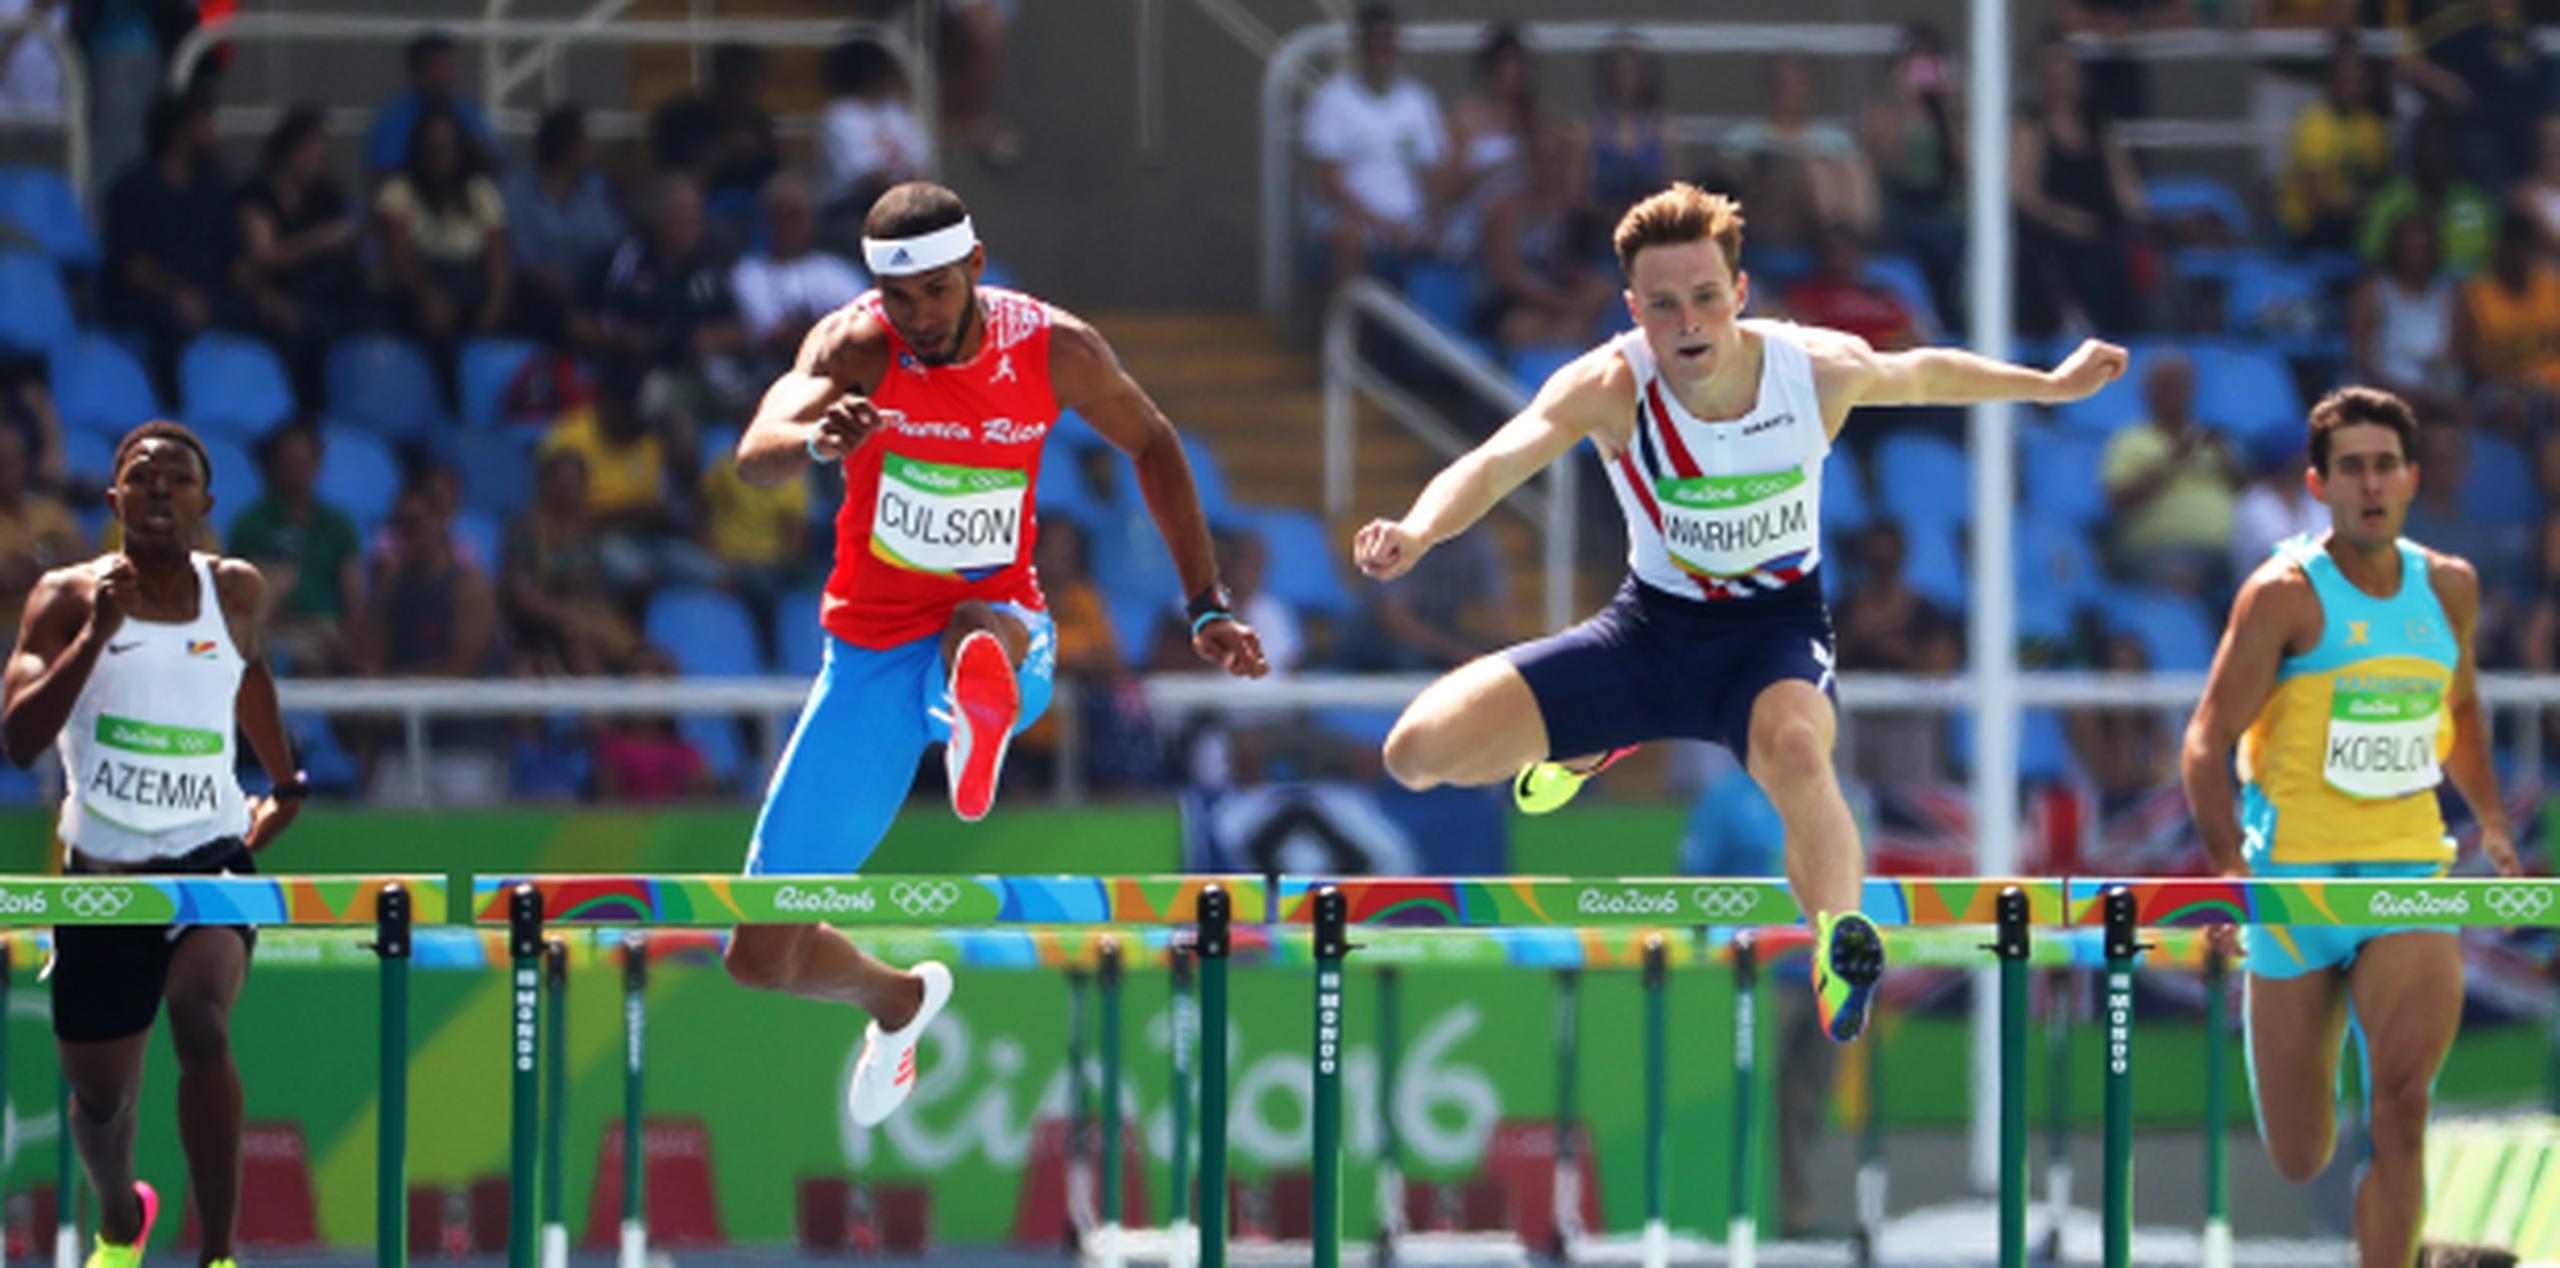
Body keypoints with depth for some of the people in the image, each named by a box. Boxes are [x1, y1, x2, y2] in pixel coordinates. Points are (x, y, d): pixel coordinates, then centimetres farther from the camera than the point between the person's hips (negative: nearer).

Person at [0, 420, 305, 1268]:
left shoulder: (236, 591, 2)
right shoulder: (68, 597, -6)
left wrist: (284, 784, 25)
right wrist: (95, 635, -26)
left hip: (210, 857, -1)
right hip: (101, 873, 1)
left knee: (202, 1023, -30)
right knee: (99, 1095, 13)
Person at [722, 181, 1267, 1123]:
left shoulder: (1053, 352, -9)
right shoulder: (856, 348, -15)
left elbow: (1151, 445, 12)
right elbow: (756, 455, -34)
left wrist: (1206, 608, 9)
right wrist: (819, 442, -58)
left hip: (1001, 624, -1)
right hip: (870, 653, 1)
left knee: (982, 634, -43)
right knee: (762, 958, 3)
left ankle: (979, 718, -77)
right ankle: (900, 1001, 35)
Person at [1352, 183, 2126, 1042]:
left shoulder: (1822, 370, -16)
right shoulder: (1611, 388, -22)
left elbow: (1925, 374, 8)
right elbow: (1497, 461, -39)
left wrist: (2049, 385, 20)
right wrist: (1419, 531, -60)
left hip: (1775, 628, -2)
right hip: (1651, 624, 2)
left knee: (1797, 751, -40)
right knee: (1420, 752, -8)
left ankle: (1839, 952, -45)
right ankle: (1584, 749, 24)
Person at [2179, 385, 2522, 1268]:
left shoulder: (2449, 588, 7)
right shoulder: (2286, 594, -8)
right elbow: (2208, 743, -10)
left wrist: (2490, 819, 17)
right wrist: (2229, 861, -21)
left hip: (2409, 875, 2)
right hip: (2296, 878, -2)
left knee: (2402, 1101, -22)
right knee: (2299, 1161, 3)